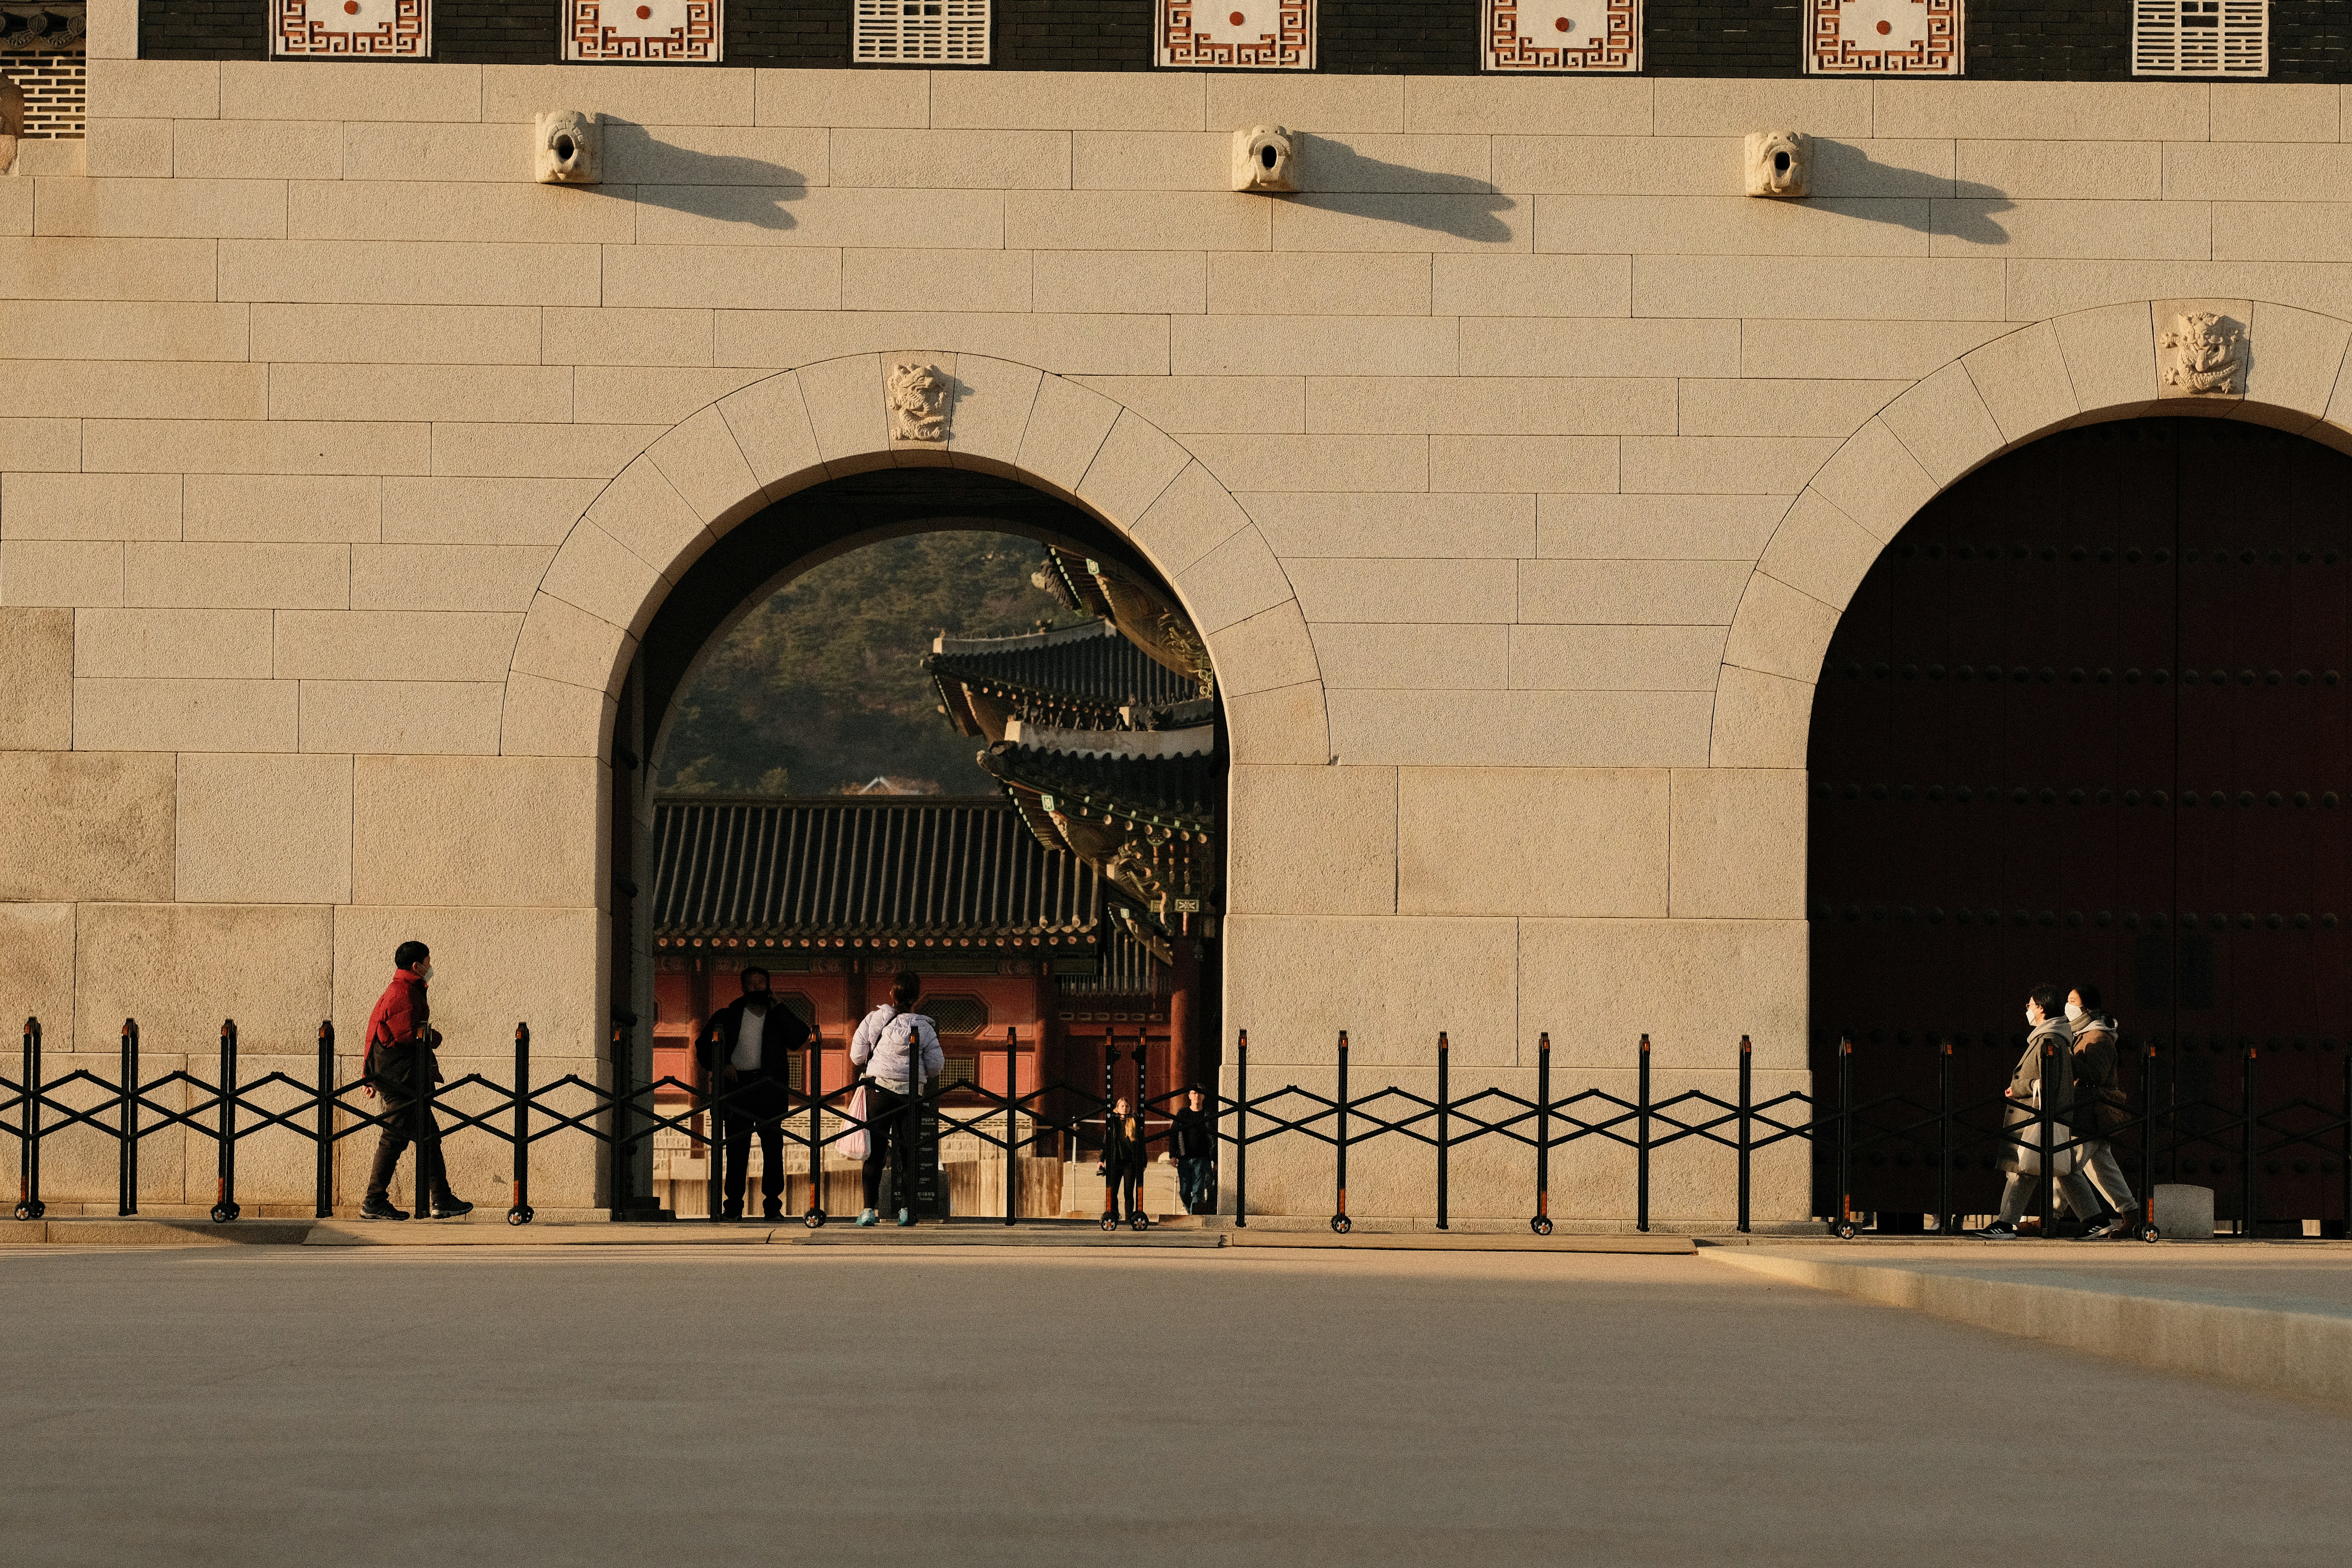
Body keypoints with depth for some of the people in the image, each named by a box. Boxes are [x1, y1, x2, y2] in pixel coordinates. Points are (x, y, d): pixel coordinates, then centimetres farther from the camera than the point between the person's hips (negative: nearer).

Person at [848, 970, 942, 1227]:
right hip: (911, 1095, 0)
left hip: (878, 1089, 0)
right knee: (907, 1153, 7)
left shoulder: (873, 1020, -1)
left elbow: (857, 1057, 2)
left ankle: (869, 1209, -1)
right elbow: (936, 1066, 1)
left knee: (875, 1151, 4)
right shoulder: (923, 1027, -3)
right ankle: (906, 1210, 3)